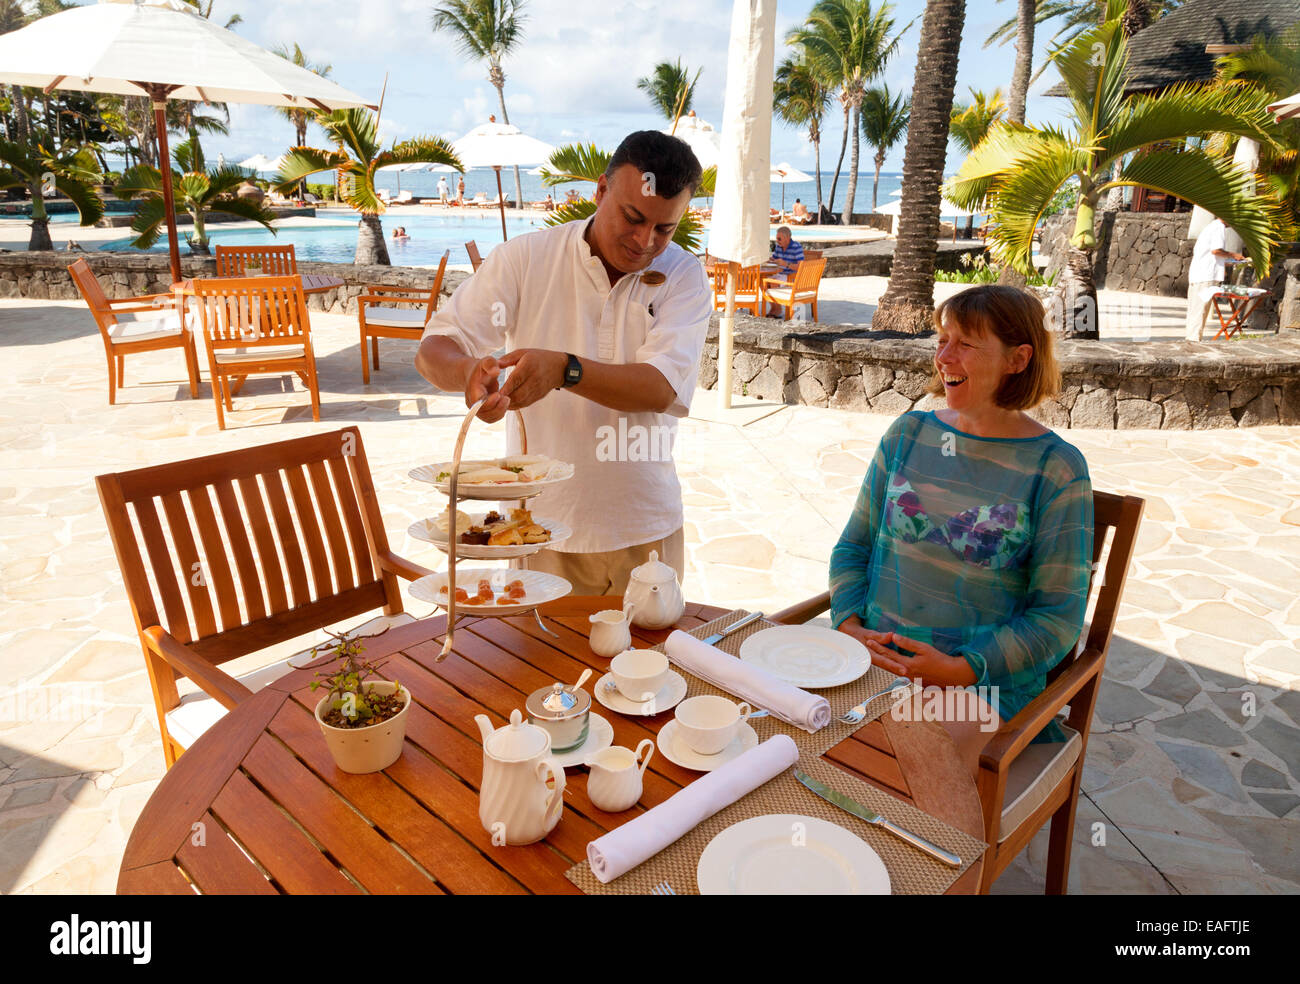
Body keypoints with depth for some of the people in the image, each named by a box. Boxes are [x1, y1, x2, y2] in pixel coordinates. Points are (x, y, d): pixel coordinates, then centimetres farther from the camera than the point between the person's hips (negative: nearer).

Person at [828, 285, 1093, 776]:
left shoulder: (1056, 468, -5)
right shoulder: (908, 433, 8)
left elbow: (1059, 615, -5)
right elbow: (853, 547, 13)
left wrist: (959, 670, -15)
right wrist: (850, 625, -5)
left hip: (985, 680, -3)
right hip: (875, 657, 4)